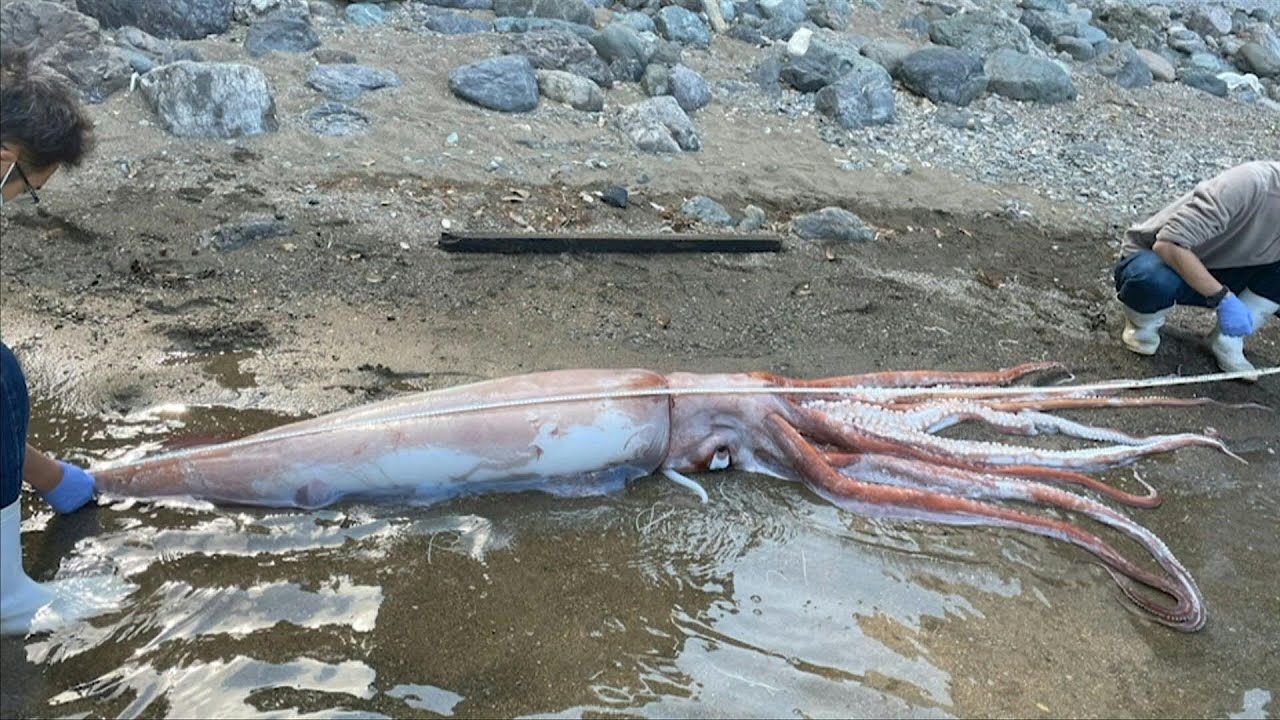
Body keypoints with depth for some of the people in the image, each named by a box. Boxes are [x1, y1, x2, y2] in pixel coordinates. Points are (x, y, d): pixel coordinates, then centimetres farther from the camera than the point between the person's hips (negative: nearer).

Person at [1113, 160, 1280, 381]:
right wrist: (1223, 298, -38)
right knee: (1156, 280, -41)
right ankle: (1142, 321, -5)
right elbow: (1167, 245, -36)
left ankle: (1228, 341, -3)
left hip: (1213, 272, 5)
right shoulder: (1249, 183, -32)